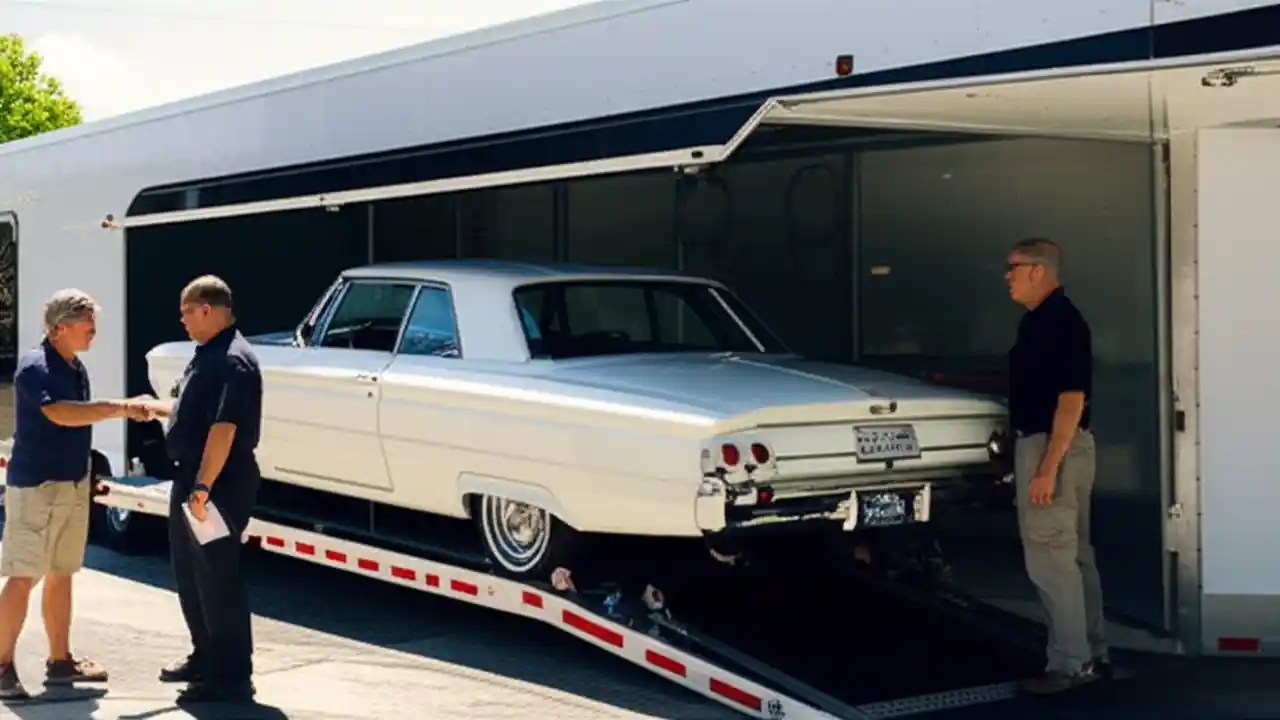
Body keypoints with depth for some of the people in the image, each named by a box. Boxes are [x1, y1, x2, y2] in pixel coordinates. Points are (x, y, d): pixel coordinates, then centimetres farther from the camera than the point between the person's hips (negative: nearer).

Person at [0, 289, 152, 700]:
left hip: (73, 484, 9)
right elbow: (60, 414, -32)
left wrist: (88, 477, 19)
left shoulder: (77, 368, 11)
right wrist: (118, 408, -32)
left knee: (61, 574, 13)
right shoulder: (35, 366, -16)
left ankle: (60, 661, 21)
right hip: (36, 484, -9)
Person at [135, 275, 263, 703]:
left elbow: (224, 428, -27)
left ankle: (233, 677, 2)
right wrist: (155, 408, 28)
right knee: (189, 573, 19)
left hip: (219, 484, -10)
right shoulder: (208, 355, 13)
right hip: (192, 477, 10)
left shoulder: (232, 360, -20)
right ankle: (205, 656, 32)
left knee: (217, 577, -5)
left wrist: (202, 488, -28)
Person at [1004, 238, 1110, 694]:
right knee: (1073, 555, 13)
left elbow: (1072, 397, -23)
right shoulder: (1038, 320, 13)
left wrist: (1047, 467, -26)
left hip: (1054, 447, -10)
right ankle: (1091, 657, 19)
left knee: (1049, 558, -8)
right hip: (1041, 443, 10)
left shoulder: (1061, 321, -17)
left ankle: (1068, 664, -3)